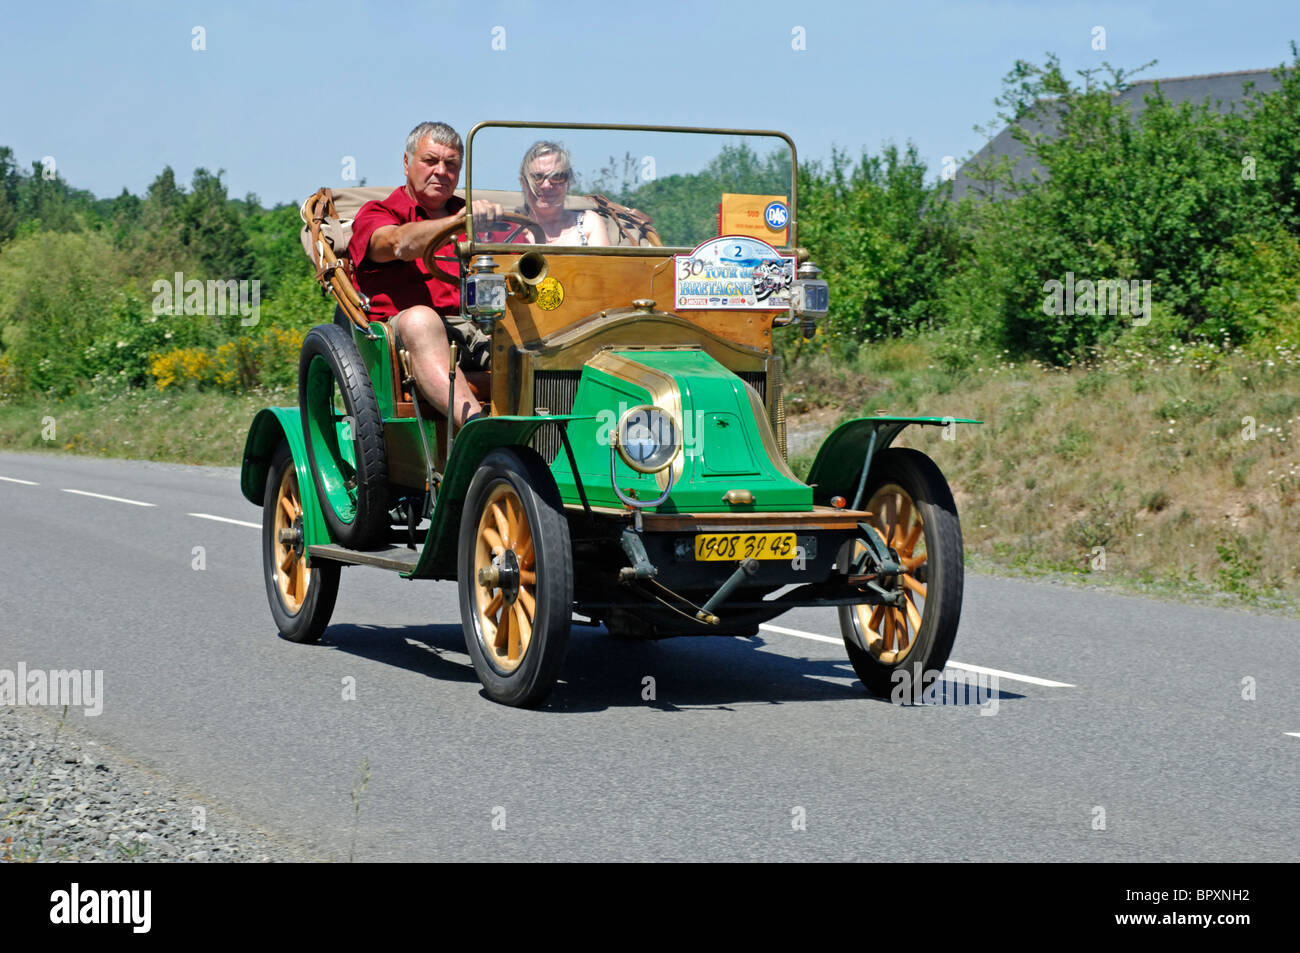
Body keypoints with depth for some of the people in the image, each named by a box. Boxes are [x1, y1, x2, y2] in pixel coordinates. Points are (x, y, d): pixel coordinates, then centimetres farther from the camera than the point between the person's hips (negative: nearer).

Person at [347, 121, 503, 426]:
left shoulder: (474, 215, 31)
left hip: (482, 328, 5)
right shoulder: (375, 215, 14)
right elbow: (400, 243, -11)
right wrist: (458, 222, -30)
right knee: (419, 319, -40)